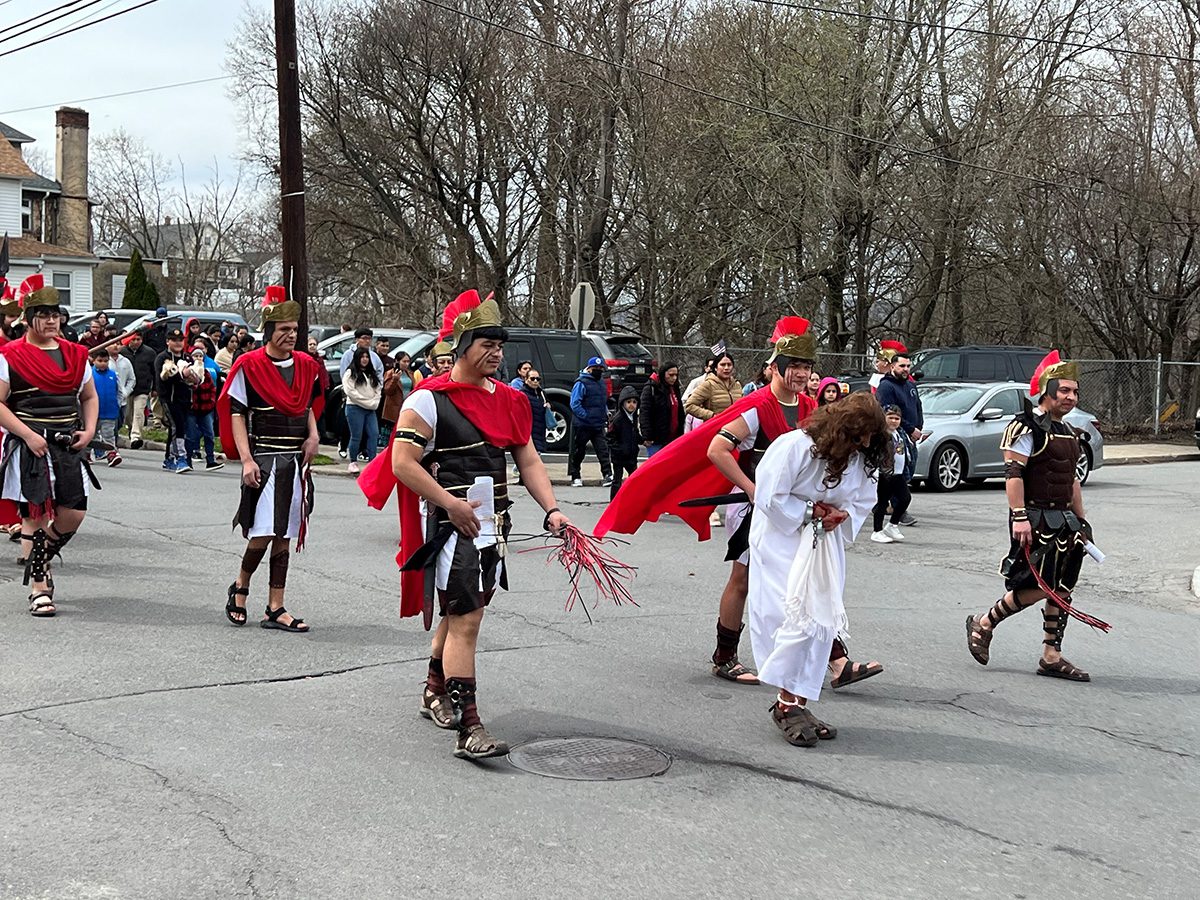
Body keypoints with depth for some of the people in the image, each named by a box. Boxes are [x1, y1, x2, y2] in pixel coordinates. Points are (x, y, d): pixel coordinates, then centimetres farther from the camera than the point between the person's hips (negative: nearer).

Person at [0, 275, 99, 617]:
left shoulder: (75, 354, 12)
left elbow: (90, 397, 22)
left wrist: (89, 430, 5)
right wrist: (28, 435, -16)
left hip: (68, 446, 4)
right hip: (30, 447, -4)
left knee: (74, 513, -1)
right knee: (35, 515, -2)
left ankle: (39, 561, 27)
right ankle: (39, 588, 6)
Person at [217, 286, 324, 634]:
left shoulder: (305, 366, 10)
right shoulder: (249, 366, -6)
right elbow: (235, 414, -6)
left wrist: (312, 436, 5)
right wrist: (246, 459, -14)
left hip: (296, 461, 5)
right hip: (264, 459, -5)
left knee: (284, 536, 6)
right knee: (262, 534, -11)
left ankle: (275, 609, 11)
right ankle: (239, 589, 16)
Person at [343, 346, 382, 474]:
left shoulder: (372, 374, 19)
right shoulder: (350, 373, -2)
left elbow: (378, 389, 16)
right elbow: (350, 391, -12)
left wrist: (374, 403, -4)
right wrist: (367, 402, -12)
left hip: (370, 409, 6)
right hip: (355, 408, -6)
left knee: (374, 434, -4)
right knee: (356, 436, -4)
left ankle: (372, 461, -2)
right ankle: (353, 462, 7)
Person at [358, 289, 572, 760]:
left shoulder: (508, 400, 11)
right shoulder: (428, 399, -10)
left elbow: (528, 461, 11)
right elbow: (403, 464, -13)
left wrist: (551, 510, -3)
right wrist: (450, 504, -19)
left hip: (494, 523, 7)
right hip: (451, 523, -7)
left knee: (461, 611, 20)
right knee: (466, 619, -13)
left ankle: (435, 692, 40)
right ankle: (468, 728, -12)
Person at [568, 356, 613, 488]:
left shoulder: (601, 383, 16)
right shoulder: (581, 383, -9)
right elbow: (574, 404, -14)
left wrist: (605, 414, 15)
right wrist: (586, 416, -17)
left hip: (599, 425, 6)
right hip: (583, 426, -6)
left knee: (603, 450, -6)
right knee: (578, 452, 4)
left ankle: (608, 475, -10)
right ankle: (575, 477, 13)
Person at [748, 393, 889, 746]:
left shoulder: (859, 458, 0)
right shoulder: (793, 446, -21)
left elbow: (864, 501, 12)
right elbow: (769, 498, -19)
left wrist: (844, 514, -9)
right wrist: (810, 511, -14)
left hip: (825, 545, 7)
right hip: (782, 541, -7)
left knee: (822, 624, 2)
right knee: (796, 620, -14)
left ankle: (798, 702, 10)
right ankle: (786, 703, -4)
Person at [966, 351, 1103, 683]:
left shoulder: (1069, 432, 17)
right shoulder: (1027, 427, -11)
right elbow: (1013, 474, -17)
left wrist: (1082, 521, 22)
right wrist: (1019, 517, -23)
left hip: (1063, 521, 9)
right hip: (1034, 519, -9)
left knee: (1061, 590, 6)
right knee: (1039, 587, -11)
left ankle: (1051, 657, 10)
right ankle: (983, 625, 6)